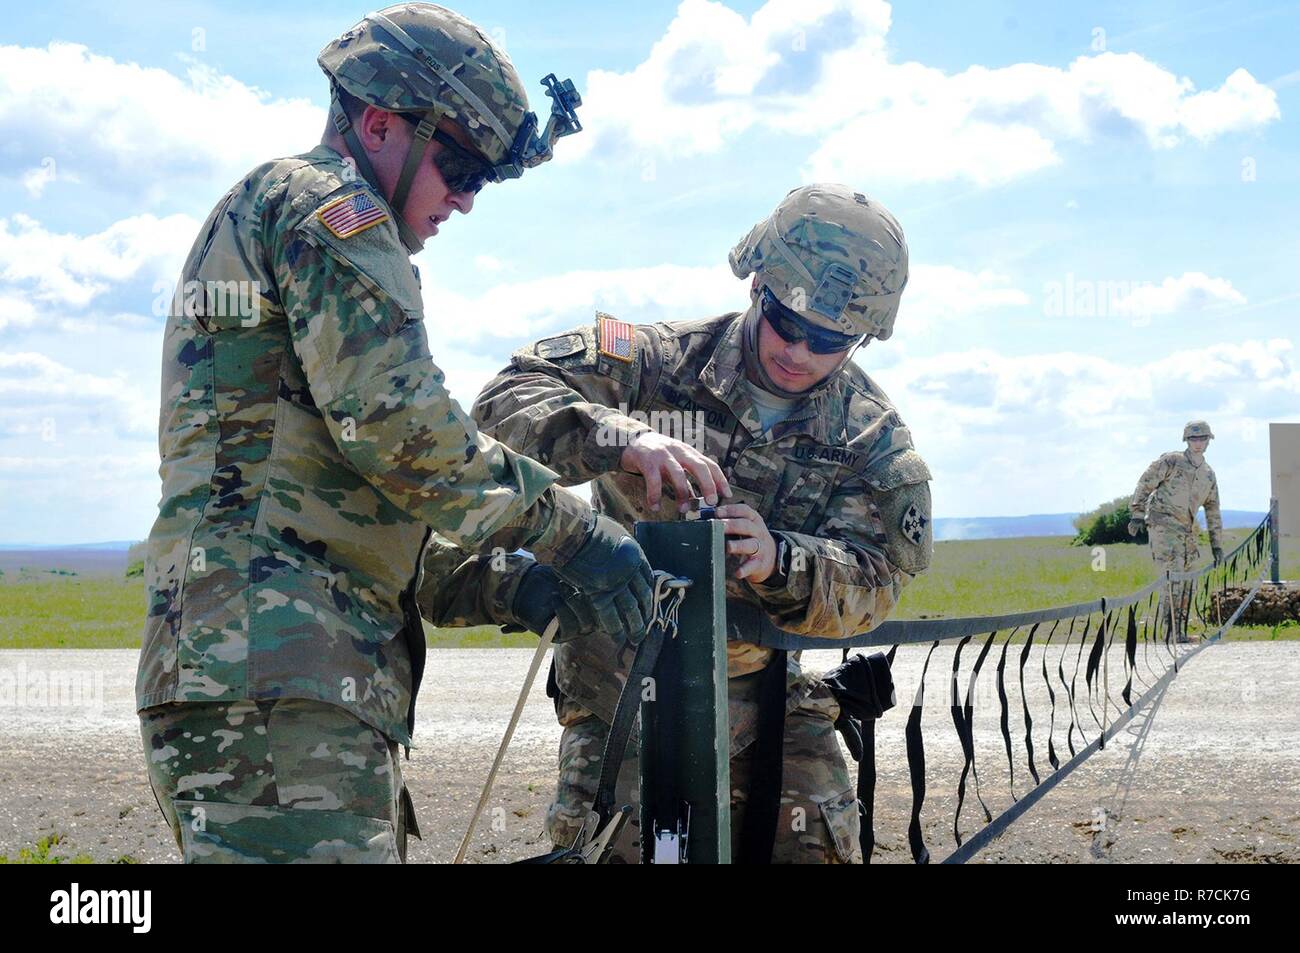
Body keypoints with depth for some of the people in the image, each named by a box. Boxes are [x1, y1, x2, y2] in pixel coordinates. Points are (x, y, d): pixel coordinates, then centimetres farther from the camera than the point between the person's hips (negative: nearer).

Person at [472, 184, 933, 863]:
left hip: (760, 693, 2)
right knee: (616, 846, -9)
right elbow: (507, 401, -21)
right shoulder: (666, 361, -12)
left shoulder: (873, 437, -4)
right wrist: (622, 439, -41)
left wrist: (778, 563, -36)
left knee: (818, 845, -1)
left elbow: (874, 583, -13)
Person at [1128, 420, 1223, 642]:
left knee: (1188, 581, 8)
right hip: (1163, 524, -7)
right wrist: (1137, 514, -13)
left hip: (1187, 530, 7)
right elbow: (1145, 484, -5)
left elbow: (1213, 511, 20)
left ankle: (1180, 630, 16)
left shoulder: (1209, 474, 15)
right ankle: (1171, 630, -13)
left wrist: (1217, 545, 19)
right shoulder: (1171, 461, -4)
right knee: (1174, 576, -15)